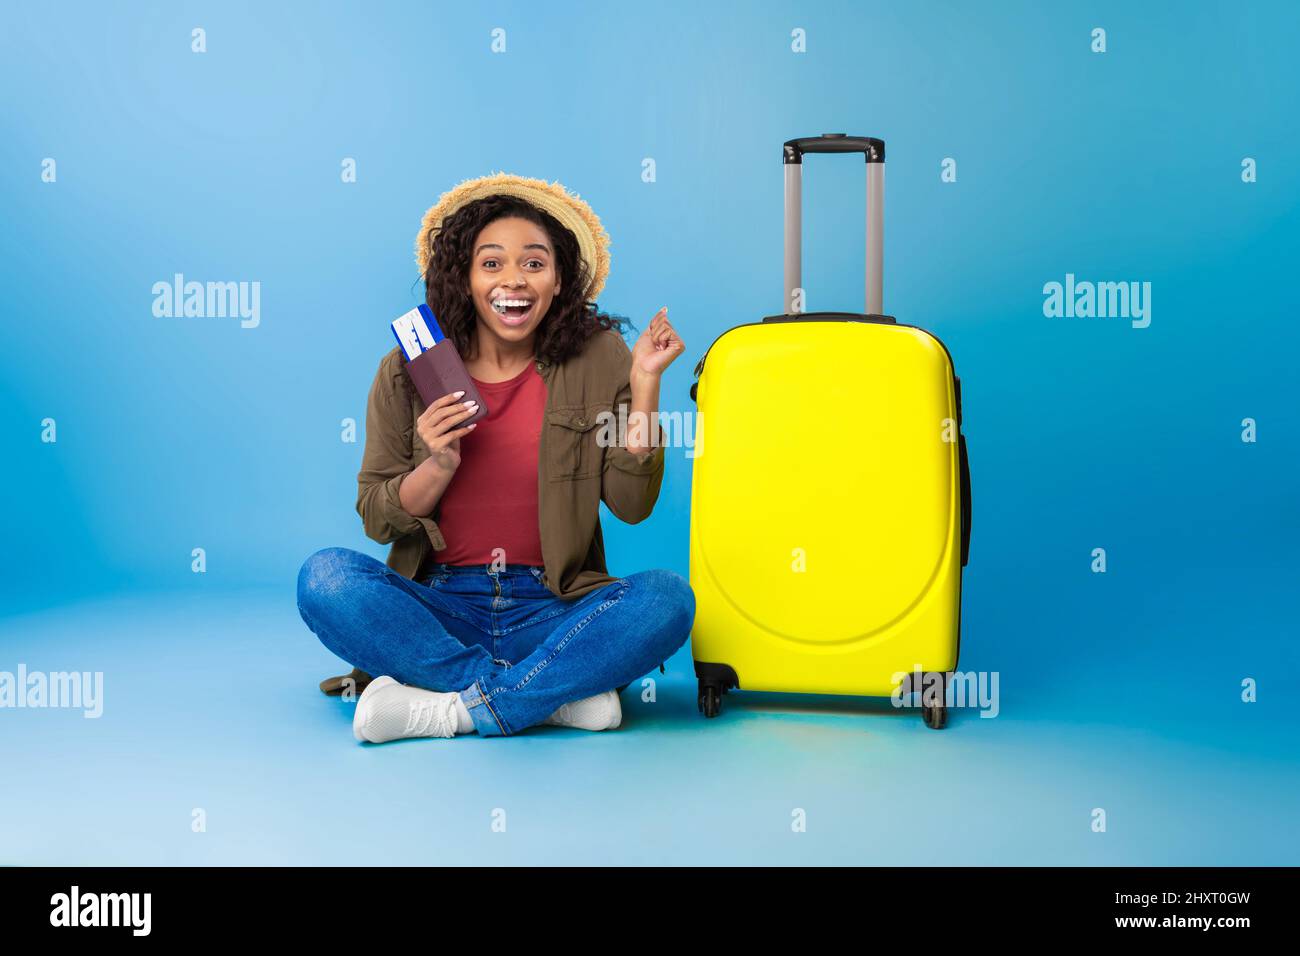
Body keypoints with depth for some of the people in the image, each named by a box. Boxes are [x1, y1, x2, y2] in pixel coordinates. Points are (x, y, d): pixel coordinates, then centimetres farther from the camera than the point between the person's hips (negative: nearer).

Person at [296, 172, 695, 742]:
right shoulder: (409, 371, 2)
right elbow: (377, 519, 4)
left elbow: (631, 504, -3)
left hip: (552, 611, 0)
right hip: (438, 609, 1)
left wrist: (643, 383, -10)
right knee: (325, 577, -27)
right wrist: (439, 465, -15)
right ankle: (561, 693, -24)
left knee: (667, 597, -28)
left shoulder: (598, 358, 1)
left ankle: (447, 707, -24)